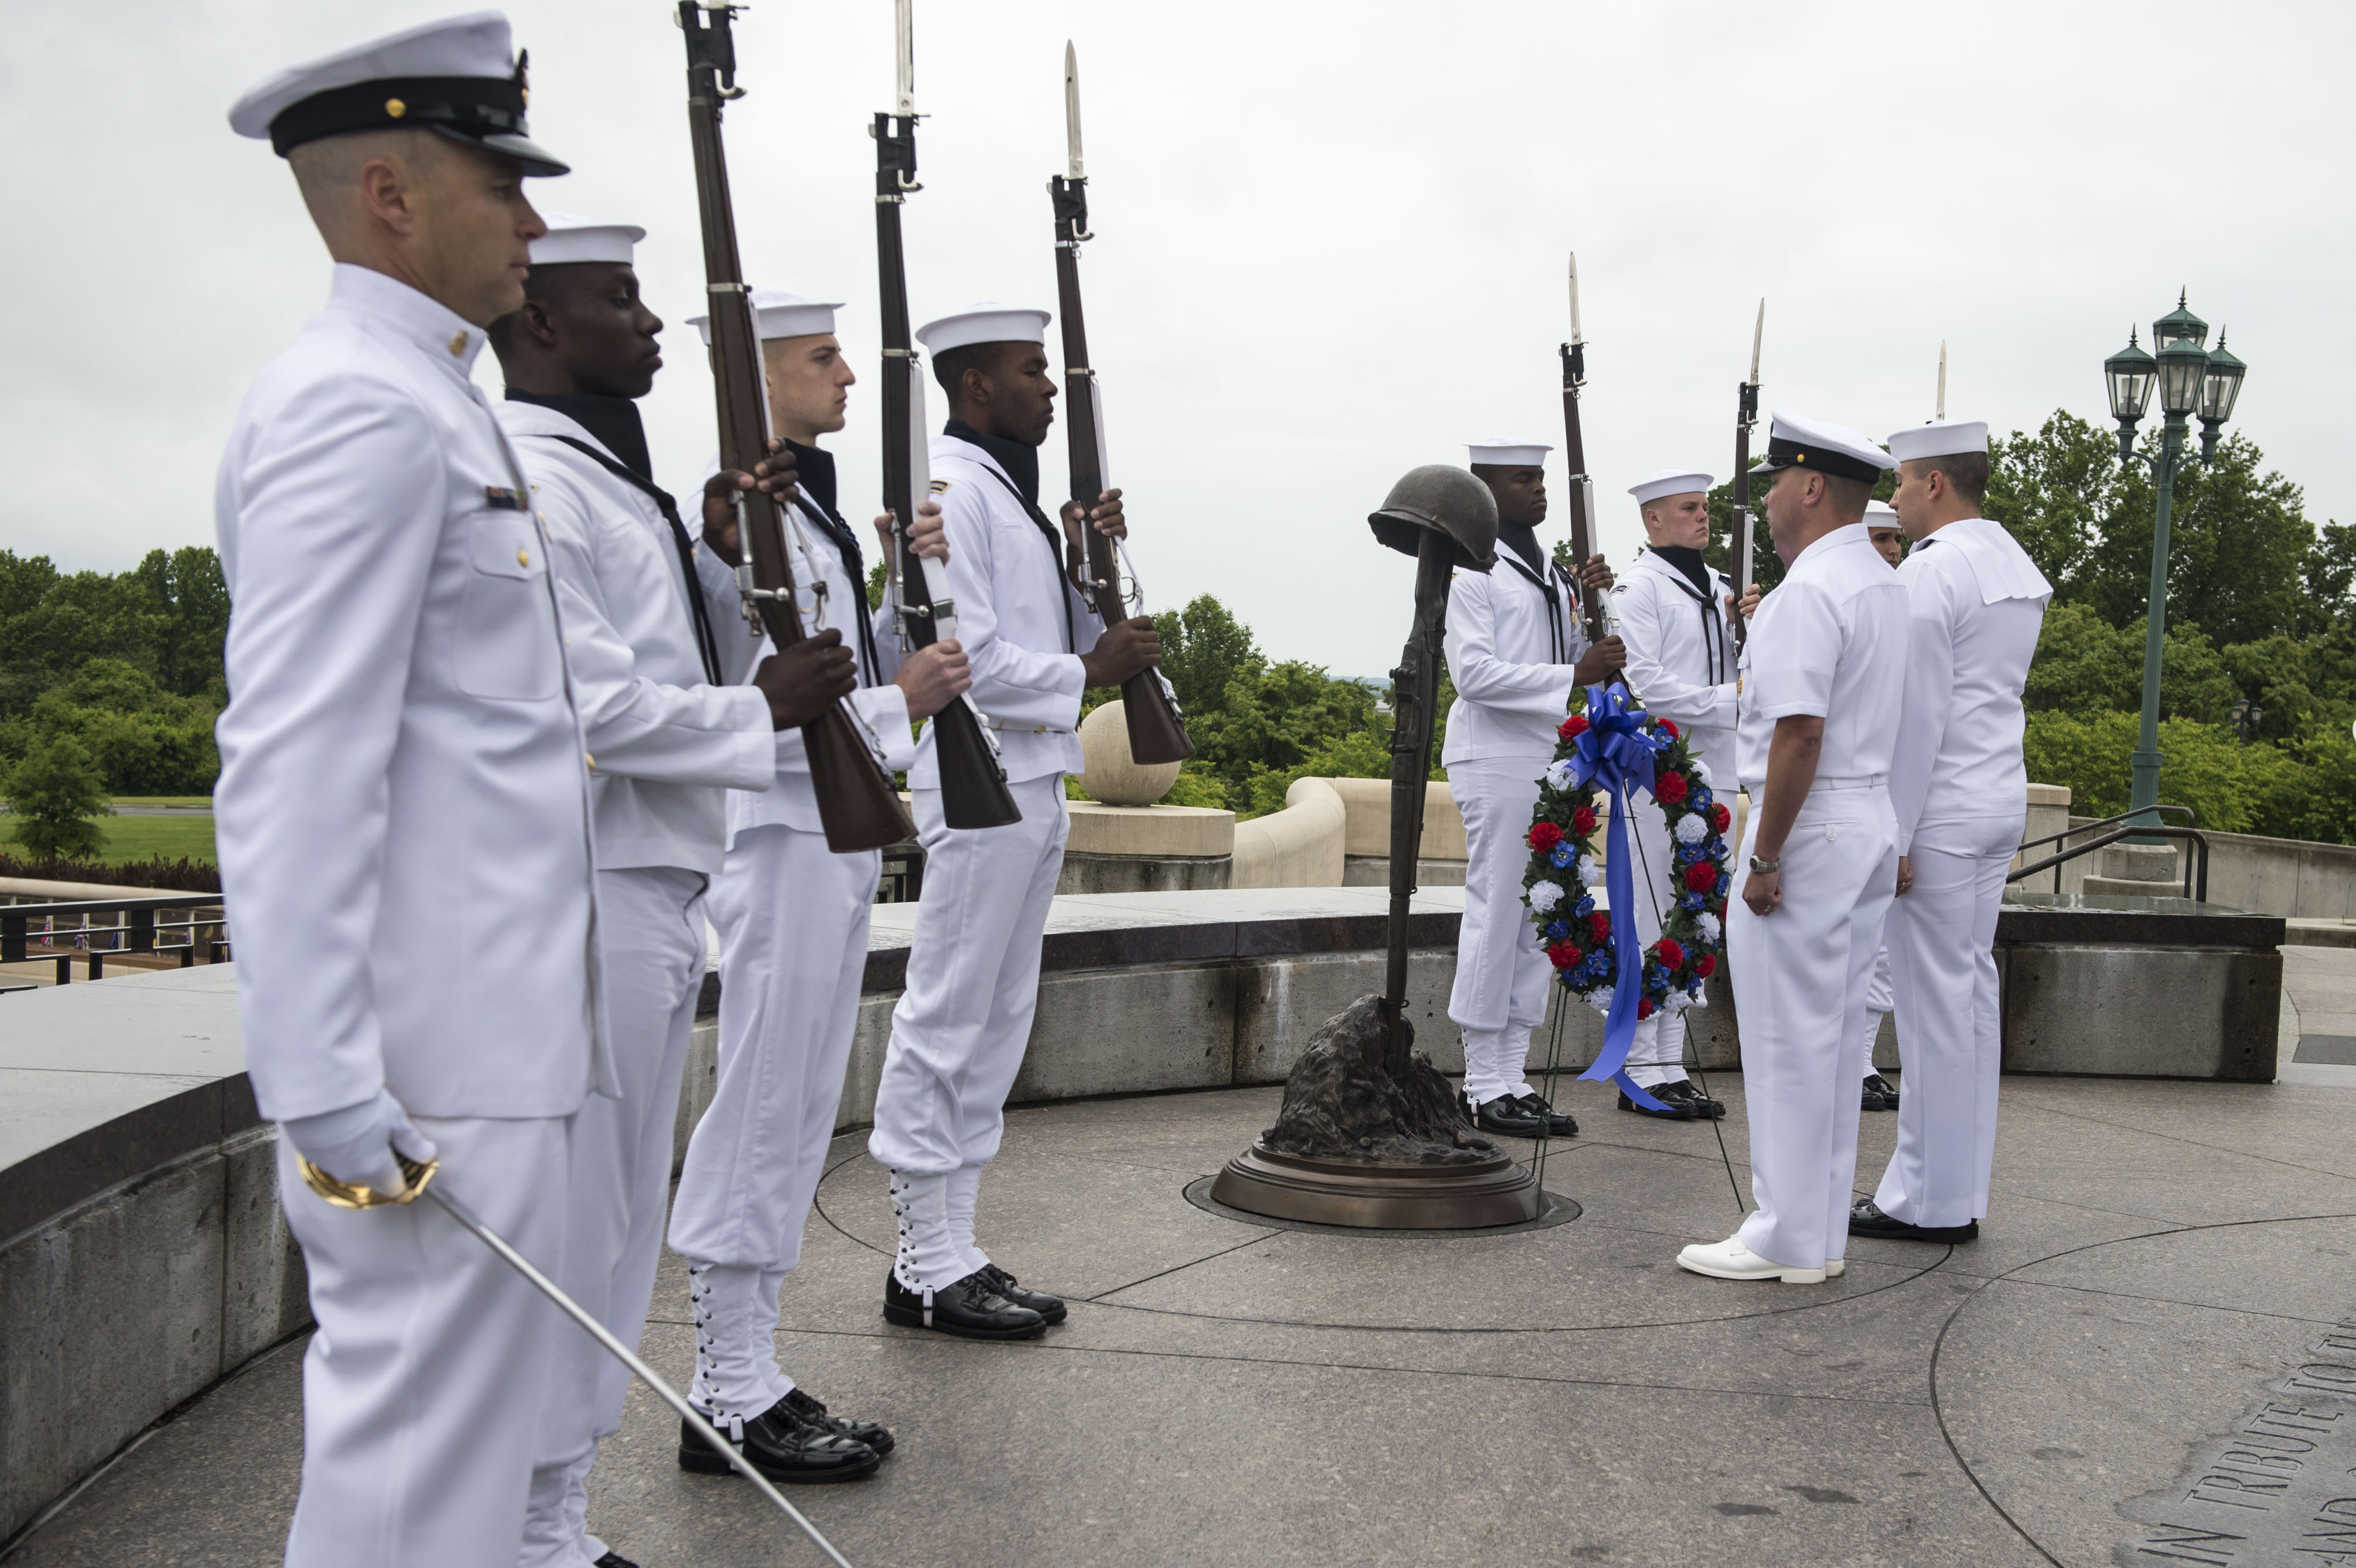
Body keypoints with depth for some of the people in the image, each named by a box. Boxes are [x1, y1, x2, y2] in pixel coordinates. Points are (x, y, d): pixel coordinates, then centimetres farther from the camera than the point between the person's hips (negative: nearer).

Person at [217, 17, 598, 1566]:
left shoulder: (418, 401, 17)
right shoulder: (358, 407, -15)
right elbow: (293, 772, -22)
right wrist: (323, 1088, -24)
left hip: (490, 1022, 10)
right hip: (434, 1068, -10)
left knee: (454, 1409, 19)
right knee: (422, 1443, -2)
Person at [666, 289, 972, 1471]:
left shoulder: (805, 505, 16)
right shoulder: (745, 517, -16)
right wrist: (899, 704, -17)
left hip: (832, 841, 10)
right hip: (782, 840, -10)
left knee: (793, 1119, 14)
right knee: (764, 1118, -3)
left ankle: (748, 1378, 23)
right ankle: (732, 1401, 7)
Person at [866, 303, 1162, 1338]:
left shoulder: (1008, 491, 19)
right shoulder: (949, 490, -12)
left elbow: (1062, 631, 22)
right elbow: (969, 658, -21)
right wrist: (1088, 671, -12)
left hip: (1031, 787, 11)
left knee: (996, 1027, 12)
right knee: (945, 1028, -4)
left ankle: (946, 1252, 20)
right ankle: (928, 1269, 3)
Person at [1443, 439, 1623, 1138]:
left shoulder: (1550, 570, 17)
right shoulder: (1470, 571, -8)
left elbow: (1575, 658, 20)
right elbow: (1476, 673, -18)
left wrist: (1591, 603, 3)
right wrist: (1574, 676, -21)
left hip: (1550, 759, 8)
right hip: (1496, 760, -8)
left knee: (1537, 921, 9)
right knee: (1496, 916, -5)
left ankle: (1513, 1077, 16)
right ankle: (1484, 1086, 2)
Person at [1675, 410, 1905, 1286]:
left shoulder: (1808, 591, -17)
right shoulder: (1882, 583, 15)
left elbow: (1799, 732, -23)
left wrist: (1764, 858, -20)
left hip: (1810, 825, -10)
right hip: (1873, 821, 10)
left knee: (1790, 1041, -3)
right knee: (1835, 1036, 14)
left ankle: (1787, 1240, 4)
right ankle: (1822, 1231, 21)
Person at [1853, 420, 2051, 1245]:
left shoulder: (1931, 571, -15)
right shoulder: (2016, 566, 15)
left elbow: (1918, 715, -18)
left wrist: (1892, 836, -15)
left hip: (1939, 814, -9)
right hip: (2000, 803, 9)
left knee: (1935, 1003, -4)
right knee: (1970, 993, 12)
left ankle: (1930, 1203, 3)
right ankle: (1958, 1191, 19)